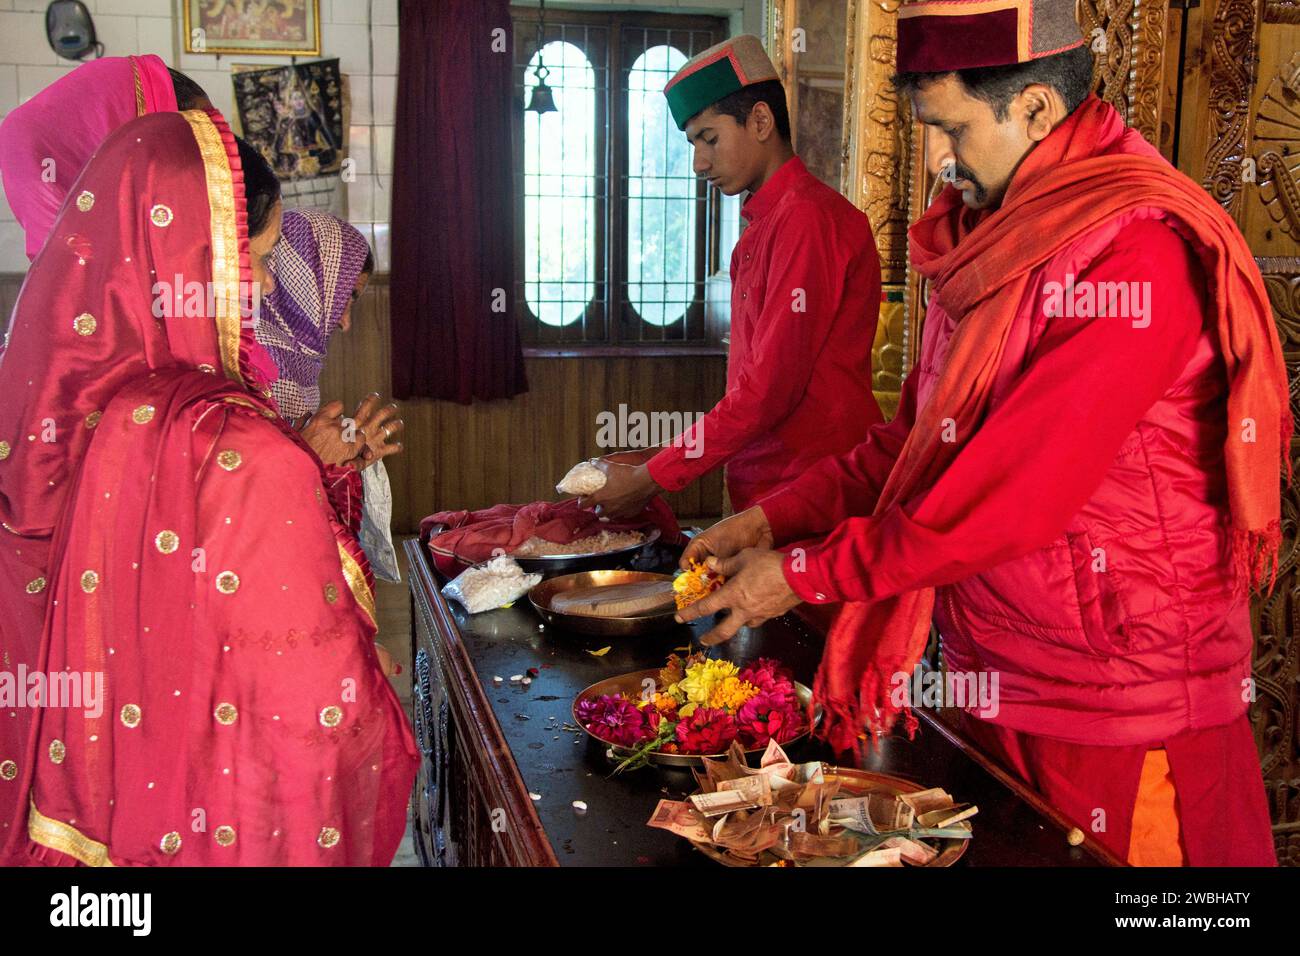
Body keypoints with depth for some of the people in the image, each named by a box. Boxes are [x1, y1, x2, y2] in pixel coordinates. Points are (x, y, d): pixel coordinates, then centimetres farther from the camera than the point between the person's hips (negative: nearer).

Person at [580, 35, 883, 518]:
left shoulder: (807, 217, -14)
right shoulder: (766, 223, 17)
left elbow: (771, 388, -19)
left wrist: (649, 480, -14)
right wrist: (662, 459, 10)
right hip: (764, 487, 9)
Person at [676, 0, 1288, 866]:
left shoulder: (1137, 251, -22)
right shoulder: (989, 232, 8)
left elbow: (1016, 491, -25)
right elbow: (920, 433, 12)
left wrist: (805, 573, -18)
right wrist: (778, 517, 1)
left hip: (1117, 707, -8)